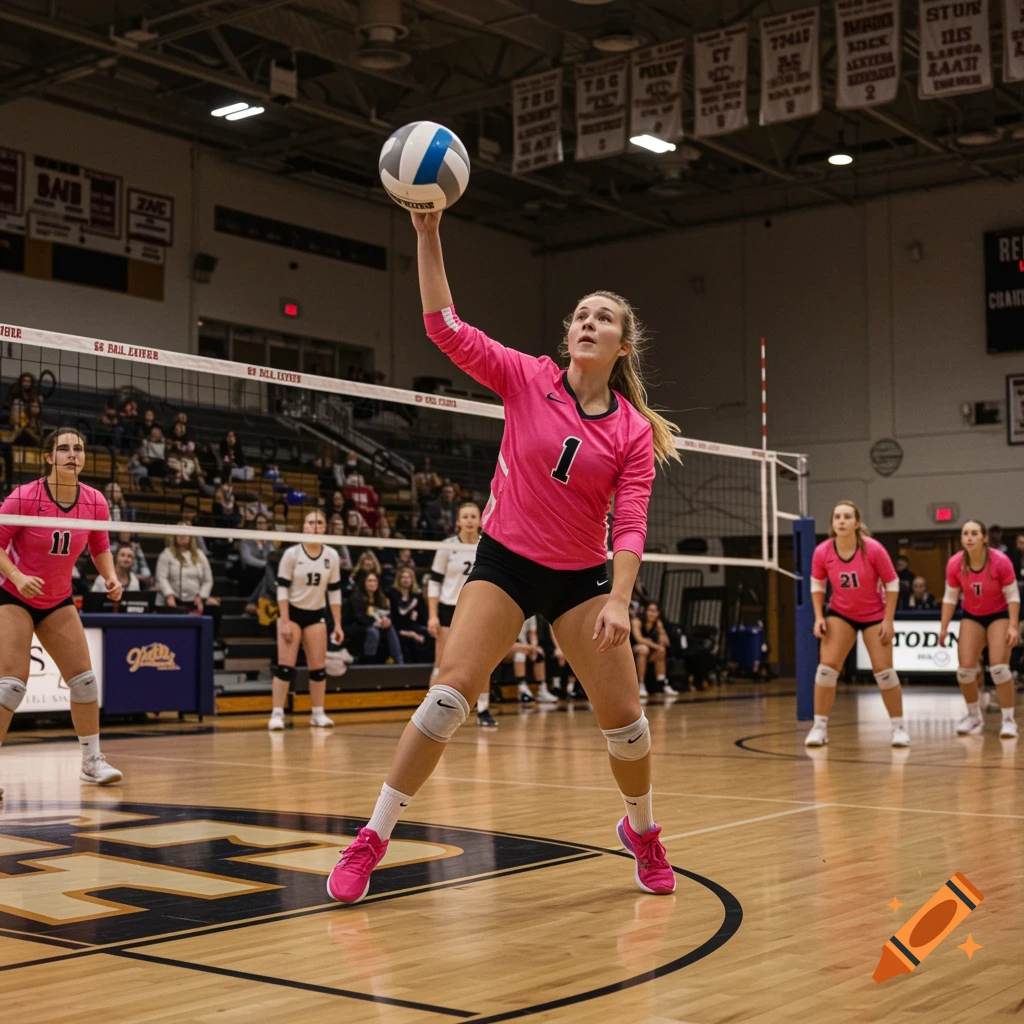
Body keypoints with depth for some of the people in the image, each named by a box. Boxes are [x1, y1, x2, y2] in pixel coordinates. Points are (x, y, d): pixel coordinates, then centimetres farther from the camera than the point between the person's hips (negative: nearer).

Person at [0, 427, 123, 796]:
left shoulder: (95, 502, -9)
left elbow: (100, 548, 6)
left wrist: (111, 577, -13)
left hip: (58, 601, 5)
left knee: (84, 677, 2)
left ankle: (92, 761, 16)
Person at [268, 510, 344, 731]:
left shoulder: (332, 556, -1)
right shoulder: (292, 554, -10)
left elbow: (334, 591, 4)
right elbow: (282, 588, -10)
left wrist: (337, 624, 1)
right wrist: (284, 622, -15)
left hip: (316, 615, 3)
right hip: (292, 612, -3)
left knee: (319, 667, 2)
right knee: (285, 665, -7)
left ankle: (318, 713, 13)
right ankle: (277, 714, -3)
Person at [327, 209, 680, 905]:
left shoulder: (635, 431, -5)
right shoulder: (526, 379, -6)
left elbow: (631, 524, -9)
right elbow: (446, 328, -13)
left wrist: (619, 600, -23)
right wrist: (429, 235, -21)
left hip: (582, 576, 1)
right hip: (506, 560, -1)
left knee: (623, 716, 0)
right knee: (452, 691, -16)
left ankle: (643, 833, 30)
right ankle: (371, 842, -6)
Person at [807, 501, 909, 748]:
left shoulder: (873, 549, -23)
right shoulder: (822, 552, -17)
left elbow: (892, 584, -12)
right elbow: (817, 585, 1)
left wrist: (888, 620, -14)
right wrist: (819, 617, -8)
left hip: (874, 616, -2)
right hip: (840, 614, 2)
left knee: (884, 671, -3)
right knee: (827, 667, -9)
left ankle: (899, 727, 12)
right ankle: (819, 727, 0)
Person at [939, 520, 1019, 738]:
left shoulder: (1000, 561, -24)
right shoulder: (954, 564, -16)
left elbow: (1012, 595, -15)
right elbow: (950, 597, -4)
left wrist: (1013, 626, -20)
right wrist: (944, 627, -6)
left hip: (999, 615, -3)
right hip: (972, 617, 3)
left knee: (999, 666, -16)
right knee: (965, 668, -6)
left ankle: (1009, 720, -3)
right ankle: (974, 716, 16)